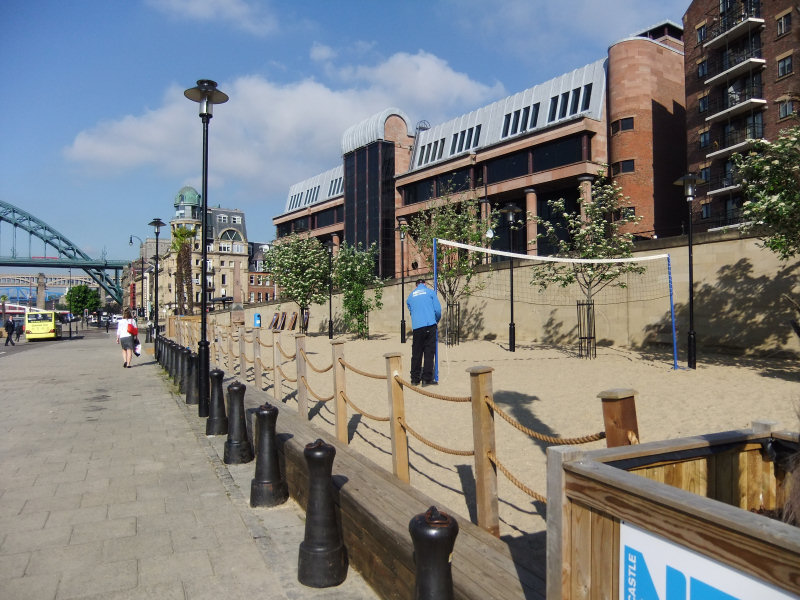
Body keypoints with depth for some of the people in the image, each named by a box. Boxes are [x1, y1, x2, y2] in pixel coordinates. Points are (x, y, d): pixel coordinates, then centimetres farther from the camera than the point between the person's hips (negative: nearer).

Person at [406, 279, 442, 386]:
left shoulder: (410, 296, 17)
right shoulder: (430, 292, 7)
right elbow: (438, 310, 2)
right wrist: (436, 320, 20)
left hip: (416, 327, 3)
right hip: (430, 325, -3)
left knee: (416, 353, 9)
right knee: (429, 352, 0)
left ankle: (415, 379, 14)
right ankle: (427, 378, -1)